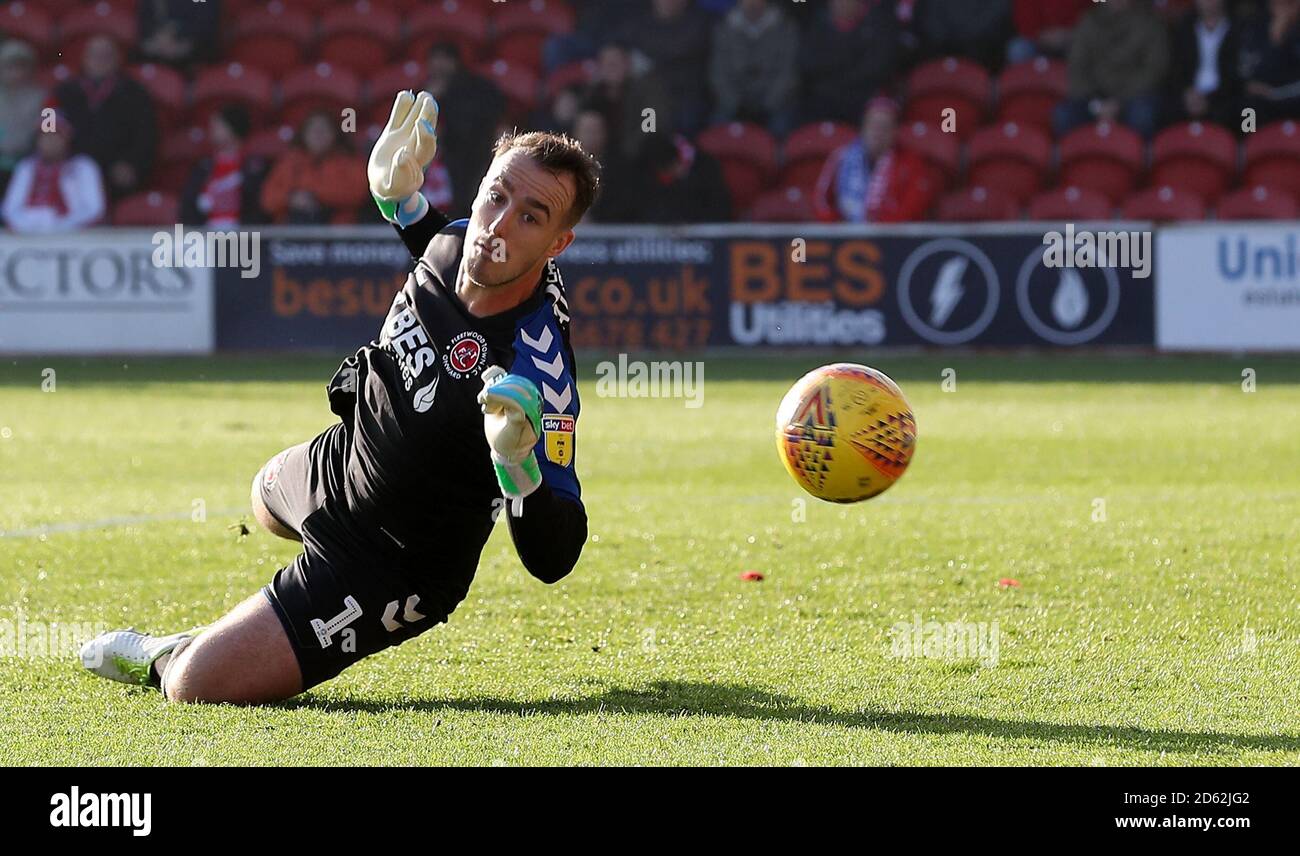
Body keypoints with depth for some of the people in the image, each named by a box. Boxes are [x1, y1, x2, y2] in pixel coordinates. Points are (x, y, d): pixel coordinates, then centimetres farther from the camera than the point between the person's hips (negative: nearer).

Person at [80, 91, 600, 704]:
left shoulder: (538, 370, -39)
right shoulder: (459, 239, -17)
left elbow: (552, 560, -37)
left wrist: (520, 463, -55)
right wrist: (401, 197, -6)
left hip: (383, 573, -8)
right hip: (337, 462, 8)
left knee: (197, 683, -12)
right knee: (267, 495, 43)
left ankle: (160, 661, 22)